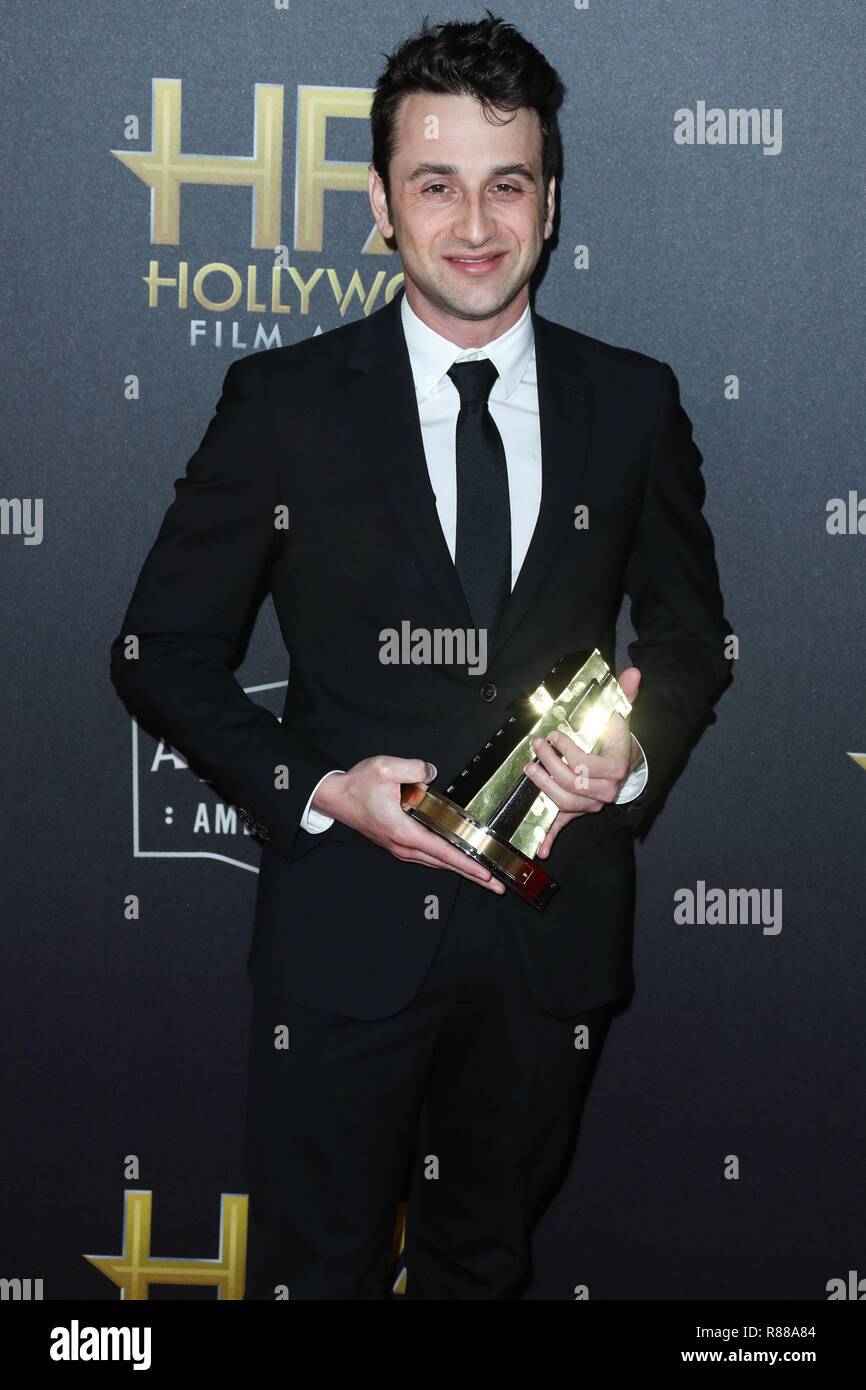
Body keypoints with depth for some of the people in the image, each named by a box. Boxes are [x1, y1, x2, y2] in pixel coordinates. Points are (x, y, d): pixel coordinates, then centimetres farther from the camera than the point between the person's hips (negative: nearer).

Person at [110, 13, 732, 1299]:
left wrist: (633, 753, -11)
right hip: (346, 918, -2)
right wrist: (317, 790, -15)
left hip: (555, 925, 2)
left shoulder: (634, 404, 1)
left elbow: (692, 634, 11)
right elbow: (163, 649, -1)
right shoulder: (283, 401, -5)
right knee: (317, 1267, 11)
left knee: (486, 1260, 21)